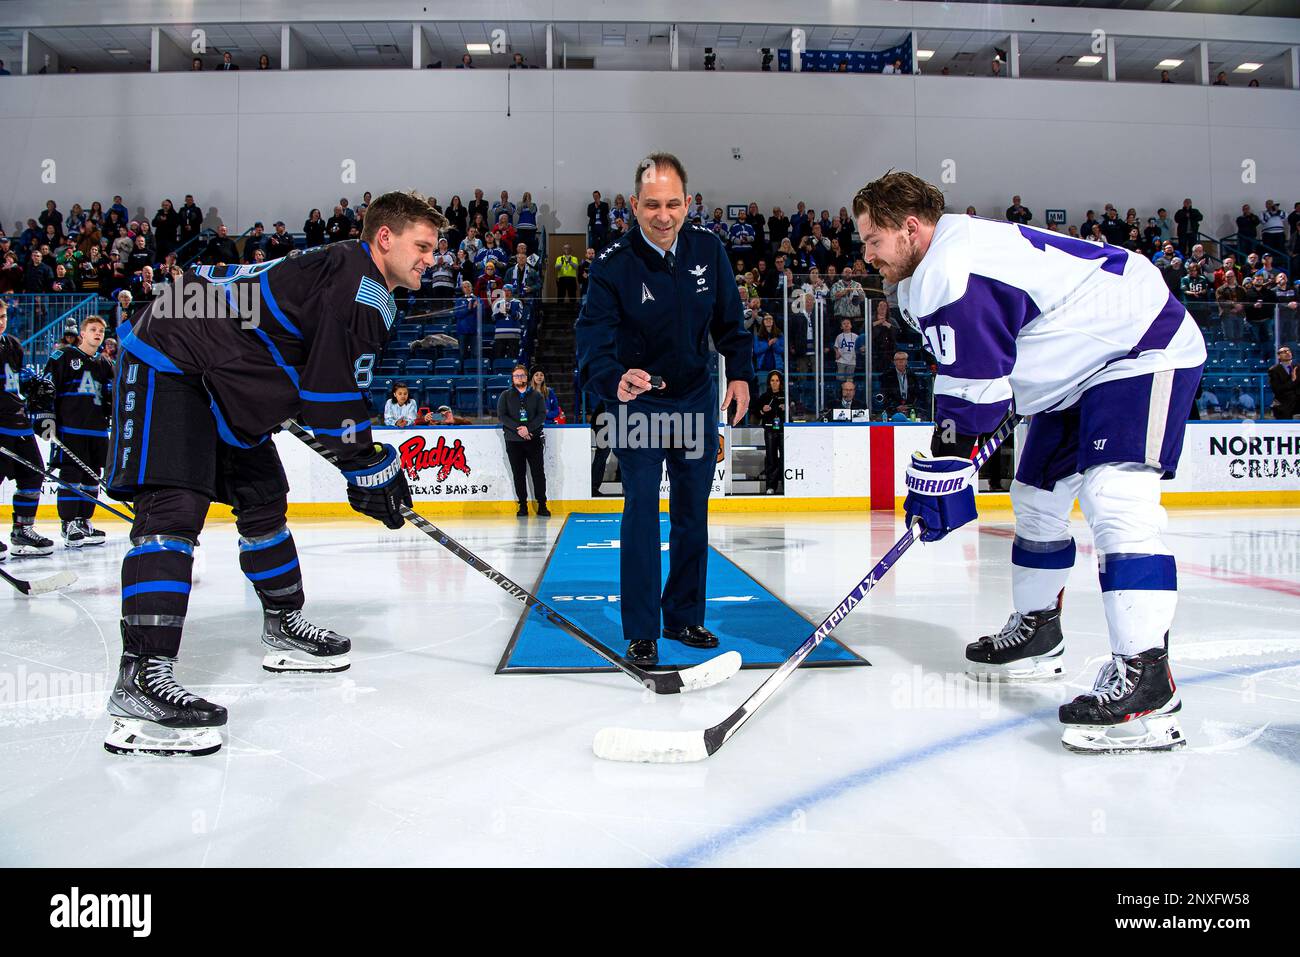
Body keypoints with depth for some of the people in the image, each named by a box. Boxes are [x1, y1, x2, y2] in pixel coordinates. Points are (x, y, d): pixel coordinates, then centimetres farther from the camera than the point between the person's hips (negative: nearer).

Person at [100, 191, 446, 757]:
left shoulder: (337, 270, 15)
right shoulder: (357, 282, -18)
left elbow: (327, 386, 18)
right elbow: (332, 393, -23)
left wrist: (370, 465, 15)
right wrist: (370, 469, -13)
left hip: (218, 384, 12)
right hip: (168, 365, -11)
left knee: (263, 499, 17)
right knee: (175, 508, -22)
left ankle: (284, 629, 31)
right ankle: (140, 680, -29)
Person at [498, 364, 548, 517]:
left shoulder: (536, 395, 8)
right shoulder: (505, 396, 8)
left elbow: (542, 415, -1)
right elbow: (501, 416, -3)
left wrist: (528, 428, -15)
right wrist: (518, 428, -15)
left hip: (534, 440, 0)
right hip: (513, 441, 0)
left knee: (538, 473, -2)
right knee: (518, 474, 3)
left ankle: (542, 506, 5)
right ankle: (522, 506, 10)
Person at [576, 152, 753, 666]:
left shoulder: (707, 249, -8)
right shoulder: (613, 265, -21)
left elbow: (729, 318, 5)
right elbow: (592, 341, -30)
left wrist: (740, 373, -3)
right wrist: (615, 381, -50)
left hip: (696, 397, 4)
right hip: (637, 400, -4)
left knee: (693, 510, 10)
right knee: (642, 506, -12)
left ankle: (683, 616, 24)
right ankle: (641, 632, -3)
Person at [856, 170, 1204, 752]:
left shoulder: (953, 273, -26)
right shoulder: (934, 269, 7)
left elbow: (974, 393, -27)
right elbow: (966, 378, 17)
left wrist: (941, 473, -20)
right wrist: (944, 465, 15)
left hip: (1143, 350, -11)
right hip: (1080, 366, 11)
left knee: (1113, 500, -26)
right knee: (1036, 498, 15)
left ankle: (1145, 679, -30)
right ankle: (1035, 634, 29)